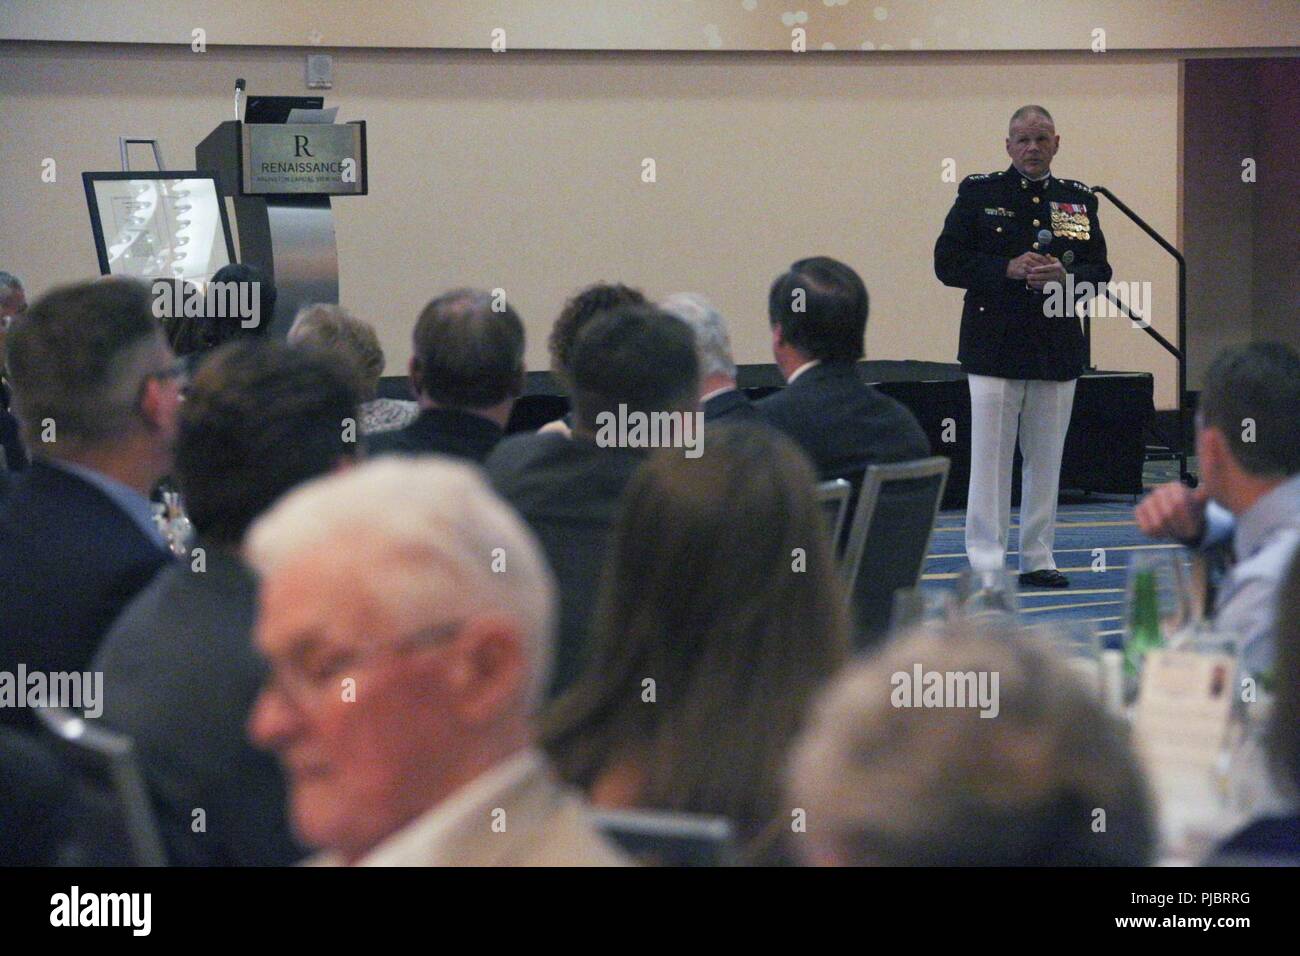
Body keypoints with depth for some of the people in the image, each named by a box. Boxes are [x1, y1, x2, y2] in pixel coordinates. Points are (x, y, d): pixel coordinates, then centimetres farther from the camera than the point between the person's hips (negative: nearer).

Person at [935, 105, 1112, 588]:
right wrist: (1007, 269, -16)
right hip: (994, 345, -3)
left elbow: (1099, 271, 11)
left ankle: (1038, 558, 18)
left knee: (1046, 458, 9)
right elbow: (948, 263, -4)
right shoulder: (979, 193, 0)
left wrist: (1064, 273, -11)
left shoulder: (1079, 200, 10)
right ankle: (986, 559, 2)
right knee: (990, 456, -4)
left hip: (1058, 347, 3)